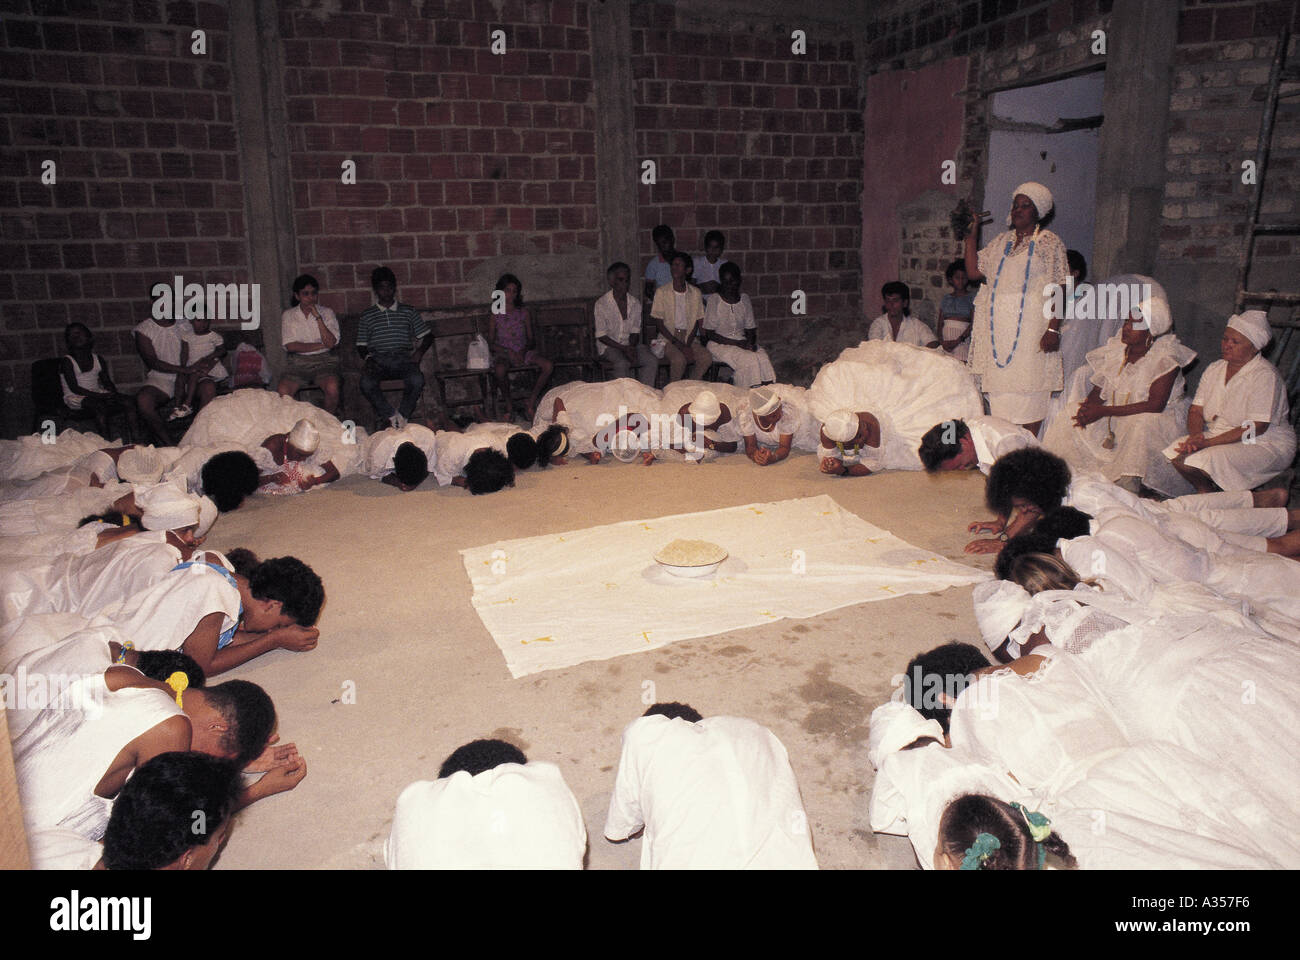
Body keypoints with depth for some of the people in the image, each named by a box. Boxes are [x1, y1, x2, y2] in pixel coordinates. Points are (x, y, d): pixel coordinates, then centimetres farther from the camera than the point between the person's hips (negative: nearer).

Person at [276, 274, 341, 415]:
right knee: (282, 392, -28)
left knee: (332, 388, -33)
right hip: (297, 362, 1)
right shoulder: (288, 315, 8)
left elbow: (331, 343, -7)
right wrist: (321, 345, -7)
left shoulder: (326, 313, 8)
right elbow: (291, 346, -5)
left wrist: (318, 317, -11)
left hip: (323, 361, 0)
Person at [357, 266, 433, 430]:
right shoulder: (368, 315, 20)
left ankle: (402, 416, -17)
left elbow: (427, 336, 19)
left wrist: (419, 352, 0)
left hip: (403, 358, 0)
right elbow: (361, 345, 19)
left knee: (417, 380, -36)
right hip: (378, 360, 0)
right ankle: (390, 415, -17)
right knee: (366, 383, -35)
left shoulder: (409, 311, 19)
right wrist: (368, 358, -3)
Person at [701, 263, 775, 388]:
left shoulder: (744, 299, 9)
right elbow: (709, 334, -8)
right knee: (749, 359, -30)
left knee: (763, 357, -25)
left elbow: (750, 329, 12)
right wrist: (737, 343, -16)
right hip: (719, 345, -4)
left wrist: (751, 342, -13)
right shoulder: (714, 300, -5)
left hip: (741, 341, 4)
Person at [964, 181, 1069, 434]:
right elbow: (973, 272, 9)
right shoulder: (1001, 241, 17)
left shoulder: (1049, 241, 2)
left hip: (1031, 327, -5)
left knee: (1029, 393, -6)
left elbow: (1059, 290, -5)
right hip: (998, 328, 5)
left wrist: (1053, 329, -15)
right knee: (999, 390, 1)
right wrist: (970, 237, 6)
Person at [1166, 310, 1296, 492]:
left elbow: (1256, 427, -22)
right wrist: (1195, 437, -18)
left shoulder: (1265, 376, -15)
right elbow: (1196, 410, 5)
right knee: (1175, 452, -18)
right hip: (1220, 438, 7)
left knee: (1205, 459, -32)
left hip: (1266, 445, -7)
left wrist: (1208, 442, -26)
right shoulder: (1214, 369, 7)